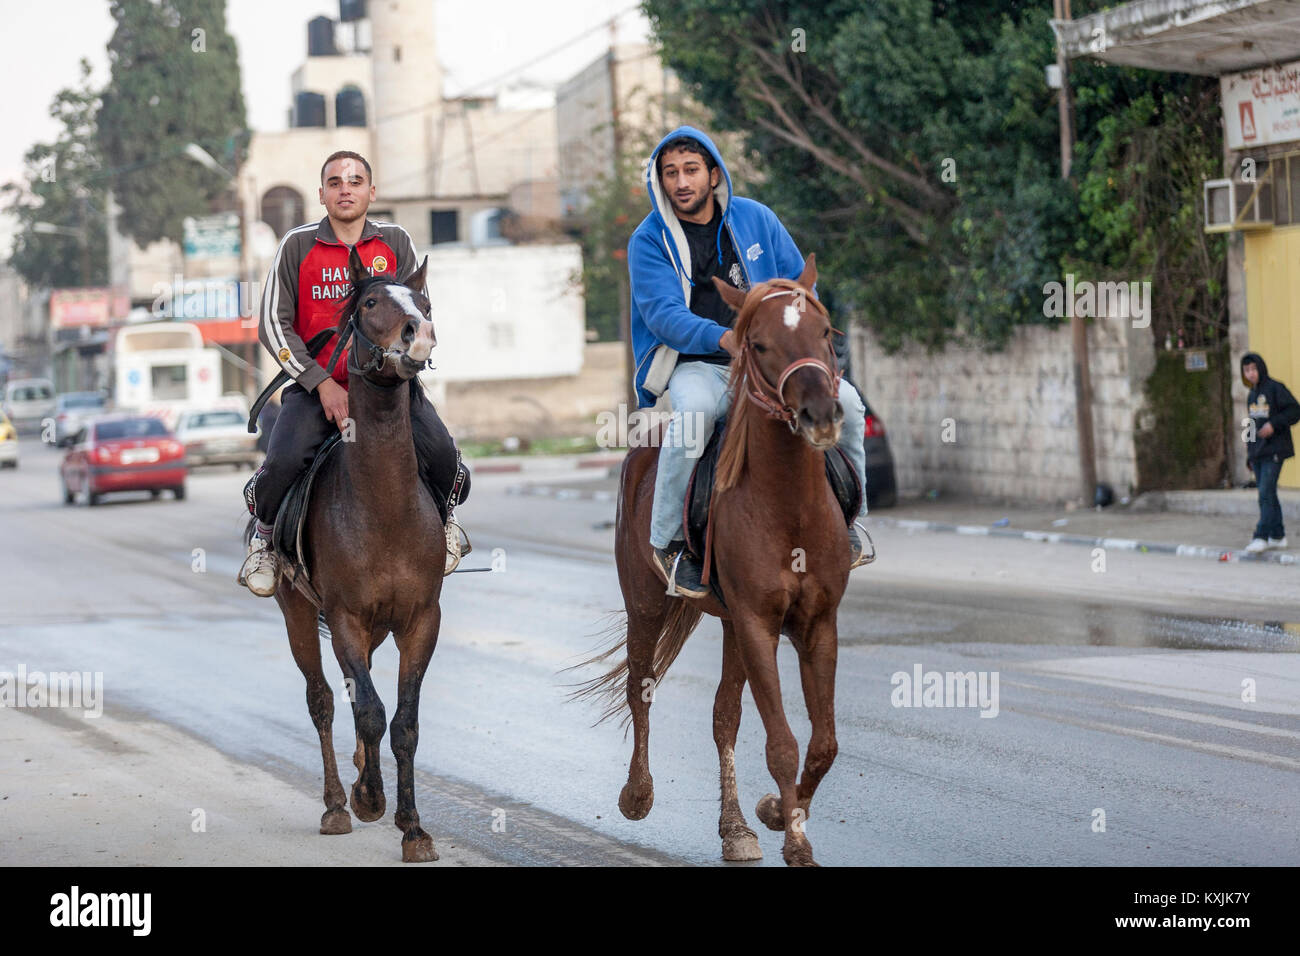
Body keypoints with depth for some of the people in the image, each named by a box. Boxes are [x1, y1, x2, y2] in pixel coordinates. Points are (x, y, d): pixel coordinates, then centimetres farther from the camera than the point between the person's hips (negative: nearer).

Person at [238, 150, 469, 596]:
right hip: (316, 384, -1)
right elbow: (274, 324, -1)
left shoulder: (396, 242, 5)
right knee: (284, 462, -27)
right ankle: (265, 535, 6)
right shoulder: (297, 245, 1)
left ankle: (442, 518, 13)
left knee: (441, 454, -22)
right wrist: (322, 383, -11)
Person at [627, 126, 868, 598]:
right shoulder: (649, 241, -4)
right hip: (695, 364, -4)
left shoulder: (755, 218, 7)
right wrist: (724, 338, -32)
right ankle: (666, 541, -26)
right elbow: (663, 314, -15)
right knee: (694, 408, -39)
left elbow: (798, 280, 12)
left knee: (844, 399, -17)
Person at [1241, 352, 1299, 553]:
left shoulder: (1275, 389, -6)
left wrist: (1274, 424, -20)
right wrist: (1249, 449, 20)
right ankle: (1277, 536, 15)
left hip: (1273, 452, -8)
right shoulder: (1252, 396, 18)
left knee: (1266, 494, -14)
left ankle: (1261, 537, -17)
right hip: (1257, 453, 8)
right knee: (1268, 495, 9)